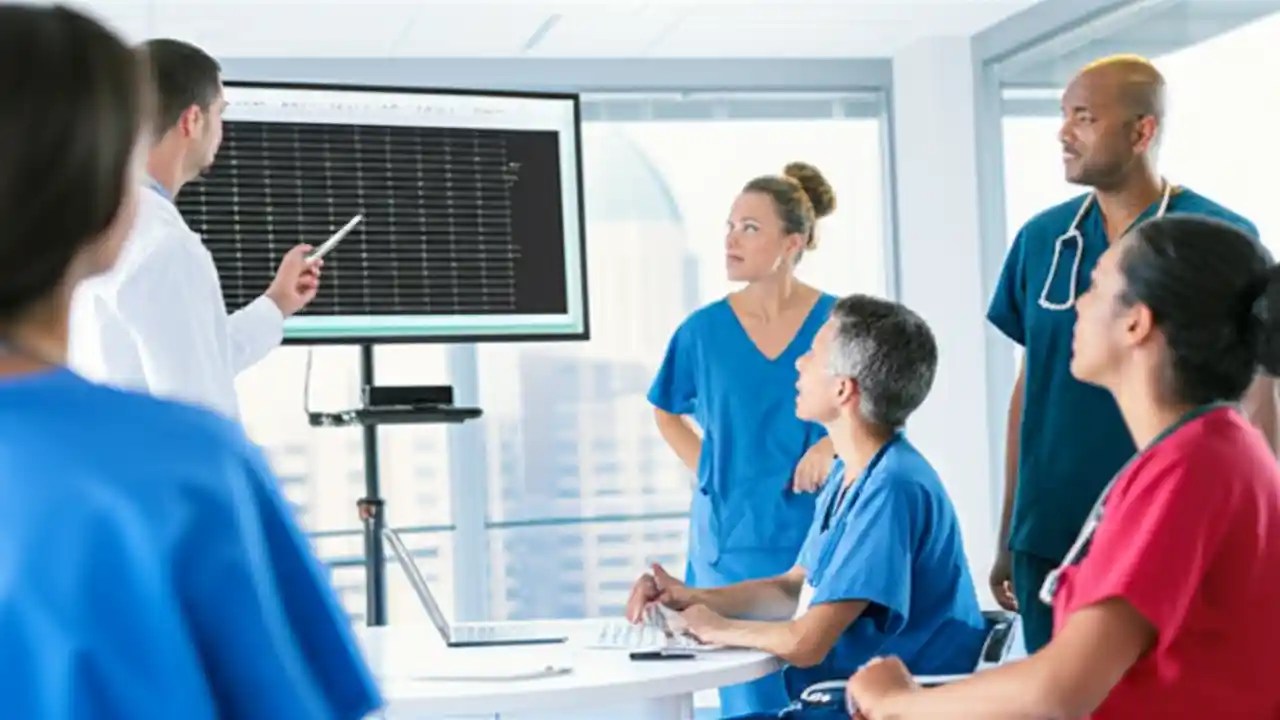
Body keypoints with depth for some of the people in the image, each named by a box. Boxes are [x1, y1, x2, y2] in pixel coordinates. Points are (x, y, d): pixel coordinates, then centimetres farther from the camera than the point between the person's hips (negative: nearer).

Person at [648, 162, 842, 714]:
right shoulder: (704, 330, 0)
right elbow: (667, 411, 17)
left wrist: (834, 442, -12)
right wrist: (709, 471, 5)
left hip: (819, 533, -1)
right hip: (731, 538, 1)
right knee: (750, 695, 4)